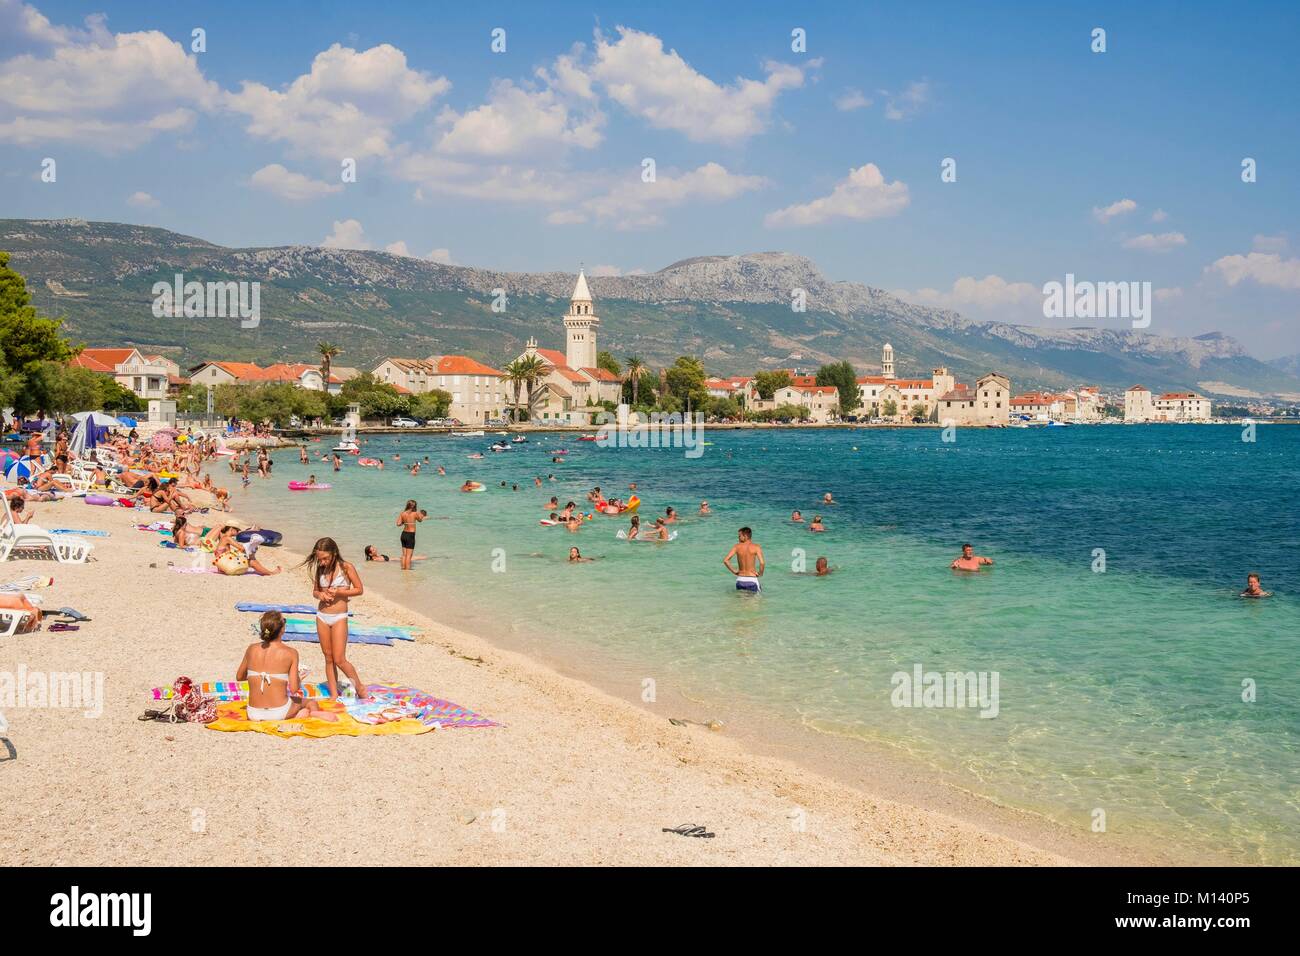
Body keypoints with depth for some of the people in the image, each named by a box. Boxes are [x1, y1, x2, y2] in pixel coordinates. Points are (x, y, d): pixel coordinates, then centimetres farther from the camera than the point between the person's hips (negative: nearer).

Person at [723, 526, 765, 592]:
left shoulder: (737, 546, -1)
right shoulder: (756, 547, -6)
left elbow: (725, 560, -8)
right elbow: (762, 563, -19)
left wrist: (734, 571, 4)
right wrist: (760, 573, 0)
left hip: (740, 580, 3)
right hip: (752, 580, -3)